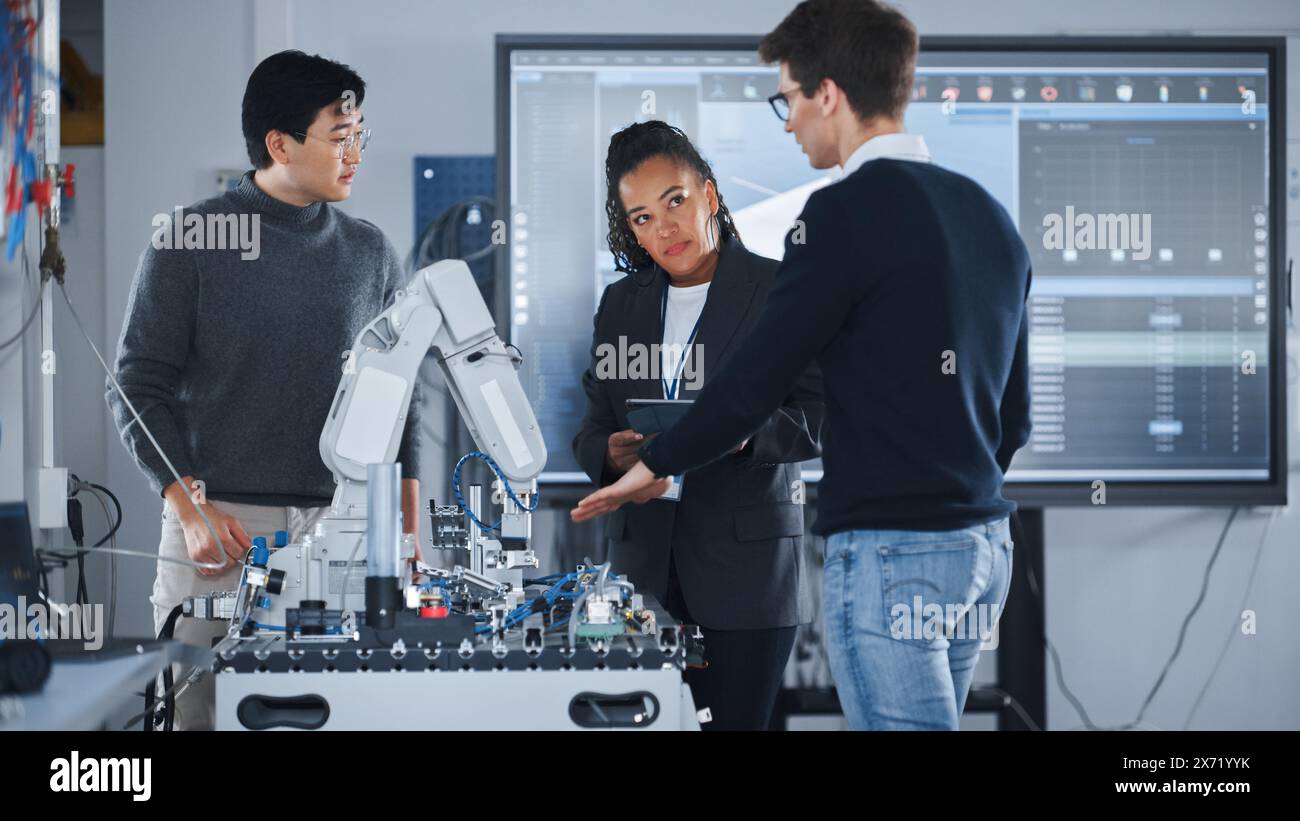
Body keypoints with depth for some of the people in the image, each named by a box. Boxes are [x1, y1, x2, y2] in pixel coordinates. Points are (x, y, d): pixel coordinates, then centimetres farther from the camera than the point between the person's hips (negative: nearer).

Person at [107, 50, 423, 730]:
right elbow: (139, 387, -2)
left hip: (341, 528, 3)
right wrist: (190, 510, -13)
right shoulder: (188, 242, -1)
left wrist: (410, 534, 7)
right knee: (201, 711, -1)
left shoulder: (370, 254, 10)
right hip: (217, 526, -3)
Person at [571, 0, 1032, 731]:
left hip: (890, 552, -8)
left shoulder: (849, 211, -12)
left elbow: (756, 381, -12)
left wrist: (654, 465, 3)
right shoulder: (988, 215, 12)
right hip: (985, 545, 8)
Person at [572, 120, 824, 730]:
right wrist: (611, 454, -10)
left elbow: (819, 417, -6)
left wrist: (748, 431, -25)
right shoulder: (622, 302, 15)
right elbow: (592, 429, 14)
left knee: (733, 720, -5)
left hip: (745, 568, -4)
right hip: (644, 562, 4)